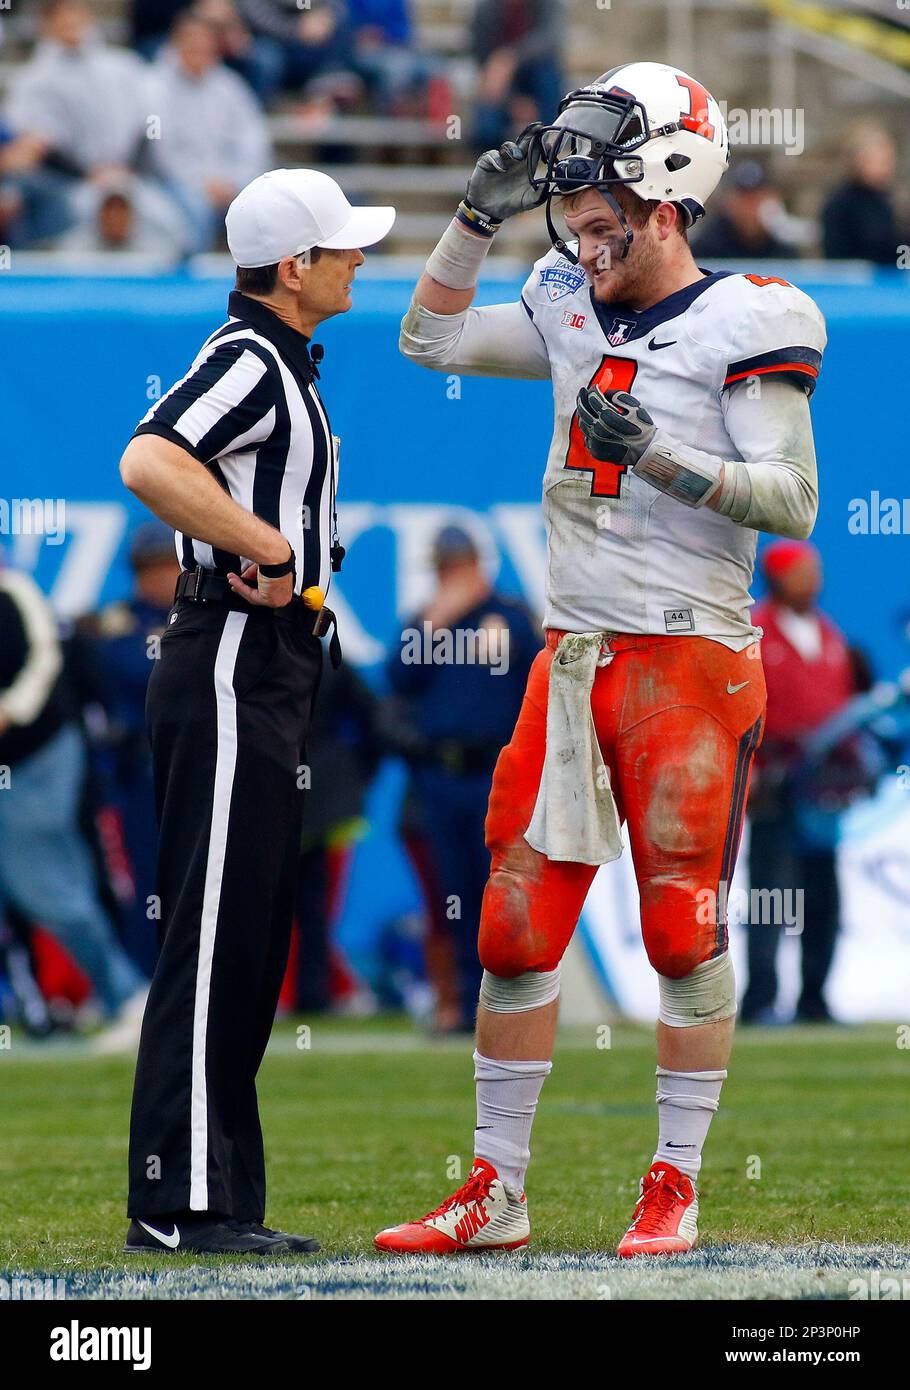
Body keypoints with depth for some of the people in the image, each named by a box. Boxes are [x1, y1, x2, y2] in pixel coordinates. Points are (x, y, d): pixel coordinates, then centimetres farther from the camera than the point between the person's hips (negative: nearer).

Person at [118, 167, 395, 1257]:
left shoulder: (282, 366, 17)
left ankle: (224, 1202, 15)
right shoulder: (247, 361, -14)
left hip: (269, 676, 10)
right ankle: (181, 1200, -10)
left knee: (253, 942, 11)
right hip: (229, 670, -10)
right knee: (213, 937, -10)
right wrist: (269, 550, -22)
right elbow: (148, 464, -30)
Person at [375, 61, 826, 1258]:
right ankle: (495, 1194, 11)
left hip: (688, 657, -6)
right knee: (516, 927, 5)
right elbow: (431, 340, 21)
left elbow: (792, 500, -13)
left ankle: (674, 1190, 7)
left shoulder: (741, 328, -8)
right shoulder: (577, 315, 12)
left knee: (684, 932, -3)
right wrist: (481, 216, 10)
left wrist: (658, 454, -22)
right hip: (573, 660, 6)